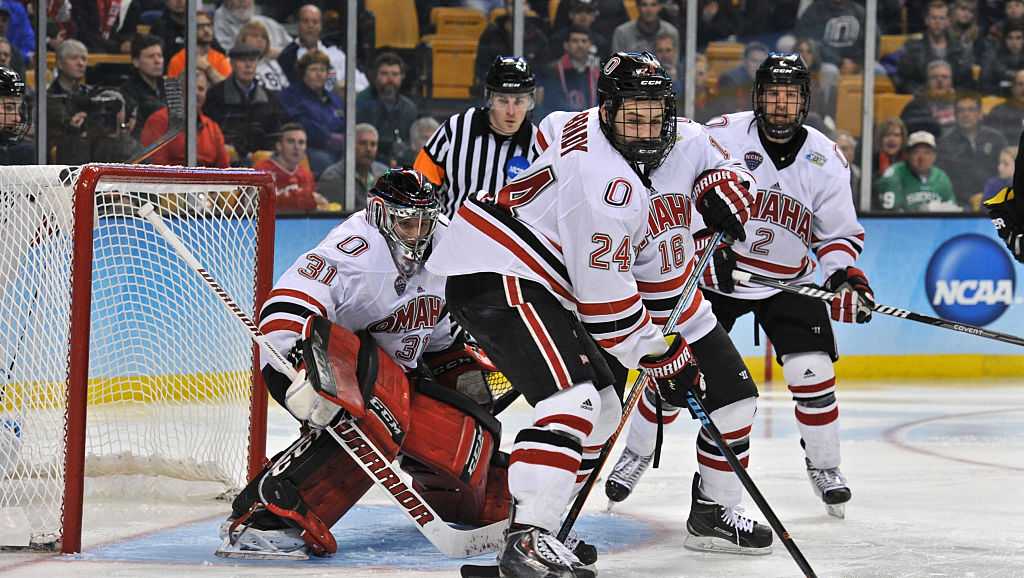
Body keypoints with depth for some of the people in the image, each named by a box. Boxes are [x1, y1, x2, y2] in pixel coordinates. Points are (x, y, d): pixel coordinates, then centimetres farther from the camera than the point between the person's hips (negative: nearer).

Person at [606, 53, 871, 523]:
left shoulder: (825, 159, -6)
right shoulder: (722, 135, -16)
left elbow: (839, 232, 1)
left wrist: (845, 273, -18)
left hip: (789, 283, 2)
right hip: (715, 273, -2)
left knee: (812, 370, -11)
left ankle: (824, 466, 9)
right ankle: (637, 453, 16)